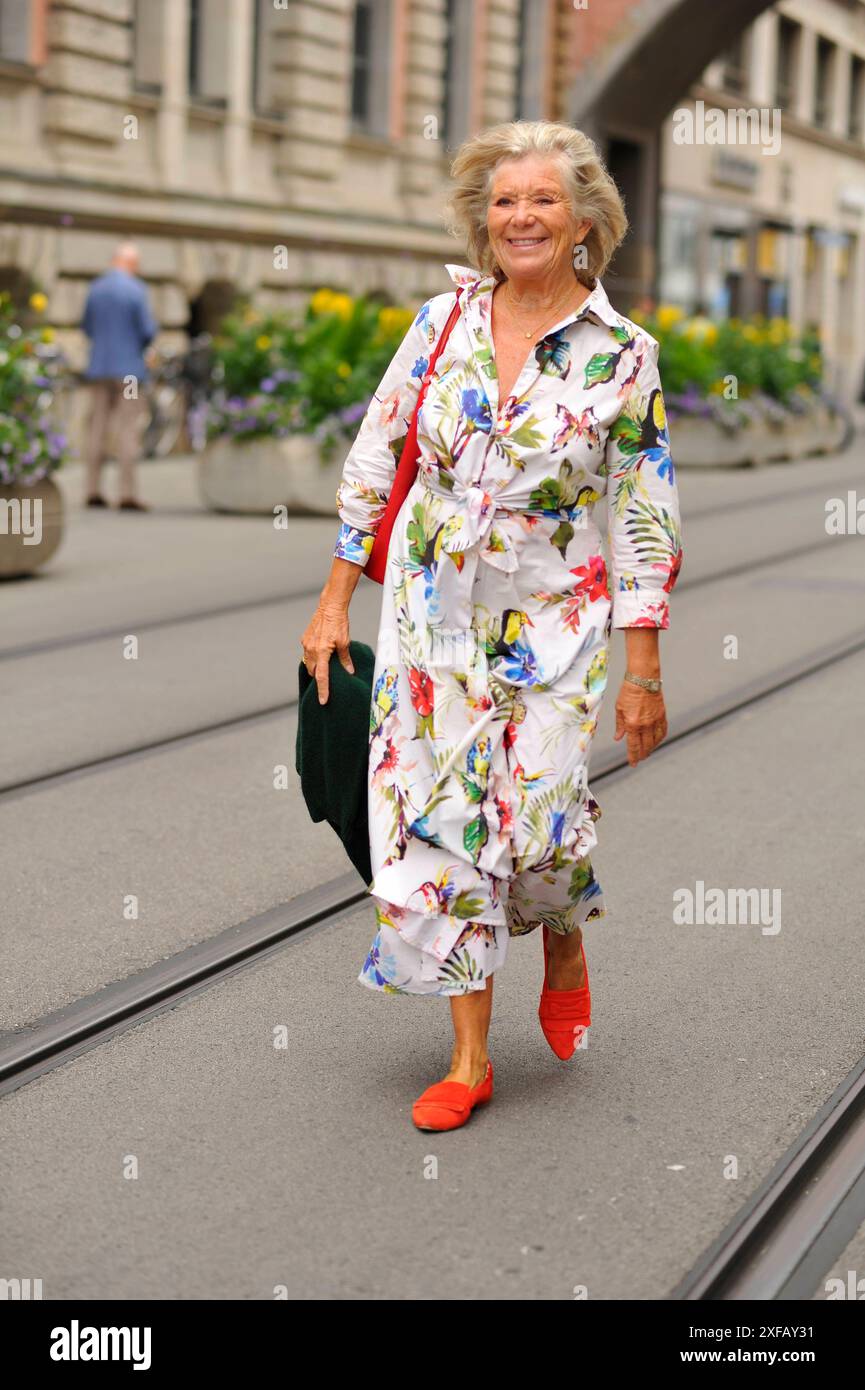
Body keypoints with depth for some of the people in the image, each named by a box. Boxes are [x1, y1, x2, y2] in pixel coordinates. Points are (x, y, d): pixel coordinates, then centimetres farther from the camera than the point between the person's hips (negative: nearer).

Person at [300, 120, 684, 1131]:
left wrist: (642, 674, -6)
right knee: (438, 819, 1)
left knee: (541, 820, -9)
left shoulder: (622, 354, -6)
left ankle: (565, 948, 29)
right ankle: (470, 1058, 13)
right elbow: (373, 459, 7)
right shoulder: (443, 320, 0)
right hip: (431, 617, 2)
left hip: (551, 627, -2)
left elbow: (645, 520, -4)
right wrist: (335, 601, 6)